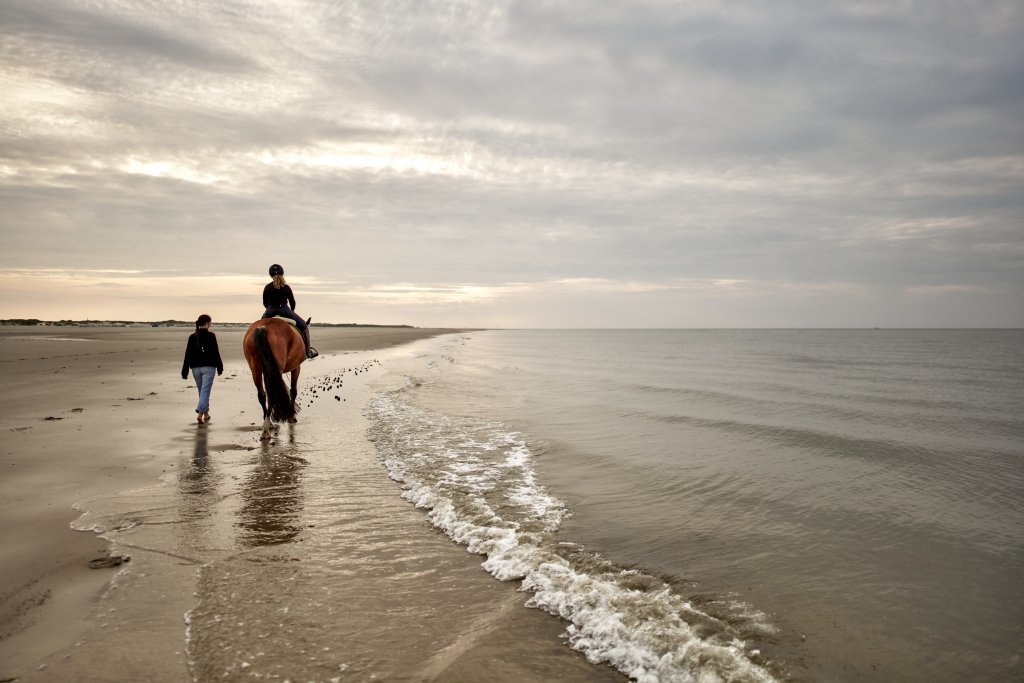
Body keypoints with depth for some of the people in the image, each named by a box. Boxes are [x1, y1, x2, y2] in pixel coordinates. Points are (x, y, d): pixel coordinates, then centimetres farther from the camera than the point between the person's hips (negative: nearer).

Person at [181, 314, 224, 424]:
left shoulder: (192, 337, 3)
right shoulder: (211, 336, -8)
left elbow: (188, 354, 3)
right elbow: (215, 353, -7)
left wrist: (185, 371, 6)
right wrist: (220, 367, 4)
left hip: (195, 367, 4)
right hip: (208, 367, -4)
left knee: (202, 391, 17)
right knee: (205, 391, -5)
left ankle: (206, 413, 27)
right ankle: (200, 413, -19)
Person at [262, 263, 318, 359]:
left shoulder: (267, 288, -2)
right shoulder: (286, 288, -7)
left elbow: (265, 303, 6)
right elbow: (292, 302, 2)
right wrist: (291, 311, 22)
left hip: (270, 313, 2)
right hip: (285, 311, -2)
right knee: (304, 326, 14)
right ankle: (308, 351, 12)